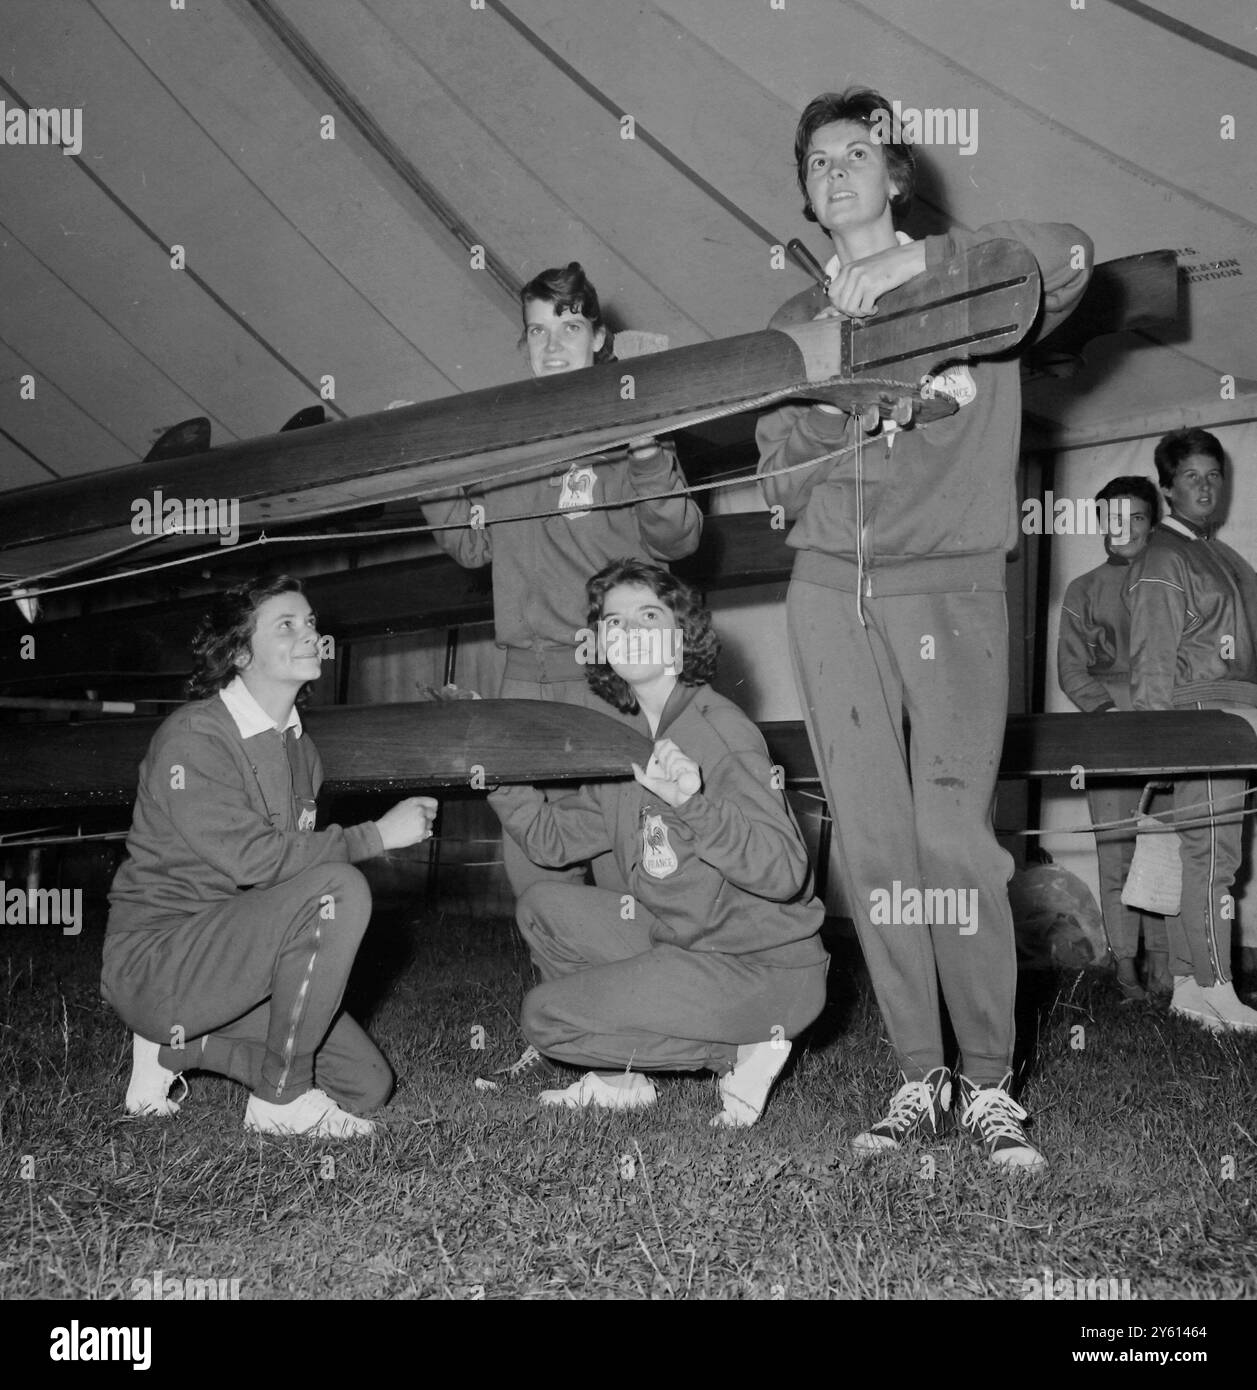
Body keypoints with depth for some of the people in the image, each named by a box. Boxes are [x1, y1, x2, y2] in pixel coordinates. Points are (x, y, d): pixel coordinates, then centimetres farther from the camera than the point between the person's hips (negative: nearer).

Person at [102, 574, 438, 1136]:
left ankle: (178, 1047, 12)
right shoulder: (193, 737, -16)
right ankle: (281, 1100, -16)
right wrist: (377, 835, -21)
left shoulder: (298, 747, 12)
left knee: (367, 1084, 0)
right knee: (340, 888, -29)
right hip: (154, 961, -8)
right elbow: (252, 858, -25)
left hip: (233, 954, 8)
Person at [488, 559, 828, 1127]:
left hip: (767, 970, -8)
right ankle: (620, 1079, 11)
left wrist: (694, 804, -40)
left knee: (546, 1015, -10)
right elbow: (553, 838, 11)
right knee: (543, 906, 10)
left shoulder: (719, 731, -18)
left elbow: (783, 873, -27)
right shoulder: (630, 742, 8)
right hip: (687, 944, 9)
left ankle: (740, 1051, -2)